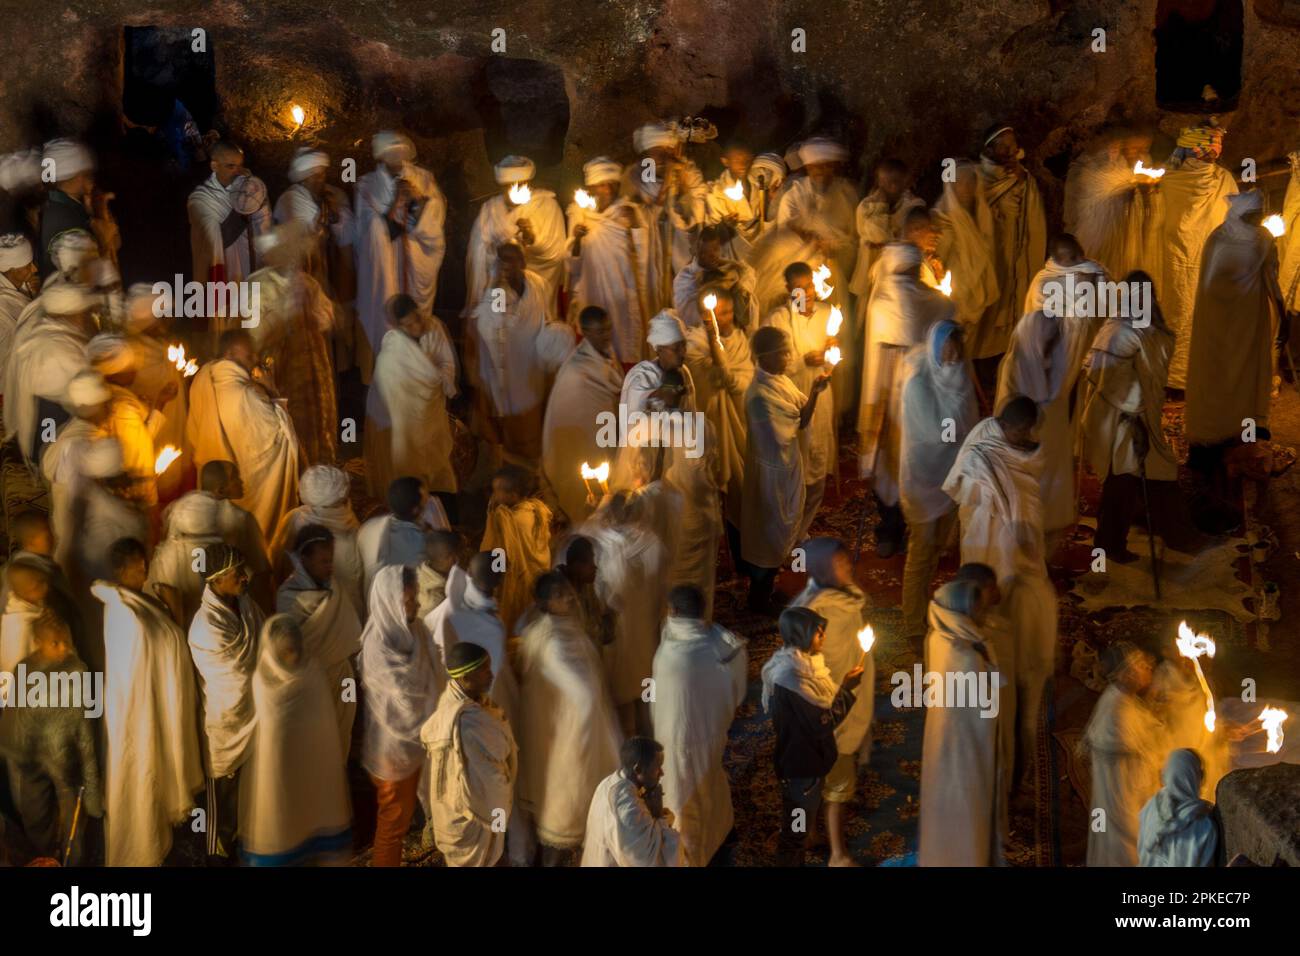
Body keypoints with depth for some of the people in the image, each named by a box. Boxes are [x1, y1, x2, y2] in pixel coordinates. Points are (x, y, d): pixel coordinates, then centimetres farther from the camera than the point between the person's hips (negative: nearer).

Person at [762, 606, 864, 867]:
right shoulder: (793, 676, -30)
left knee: (798, 825, 26)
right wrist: (848, 688, -18)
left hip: (803, 757, 10)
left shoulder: (794, 664, 1)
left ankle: (795, 859, 41)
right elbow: (824, 721, -25)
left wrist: (842, 687, 1)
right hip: (802, 764, -10)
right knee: (796, 828, 8)